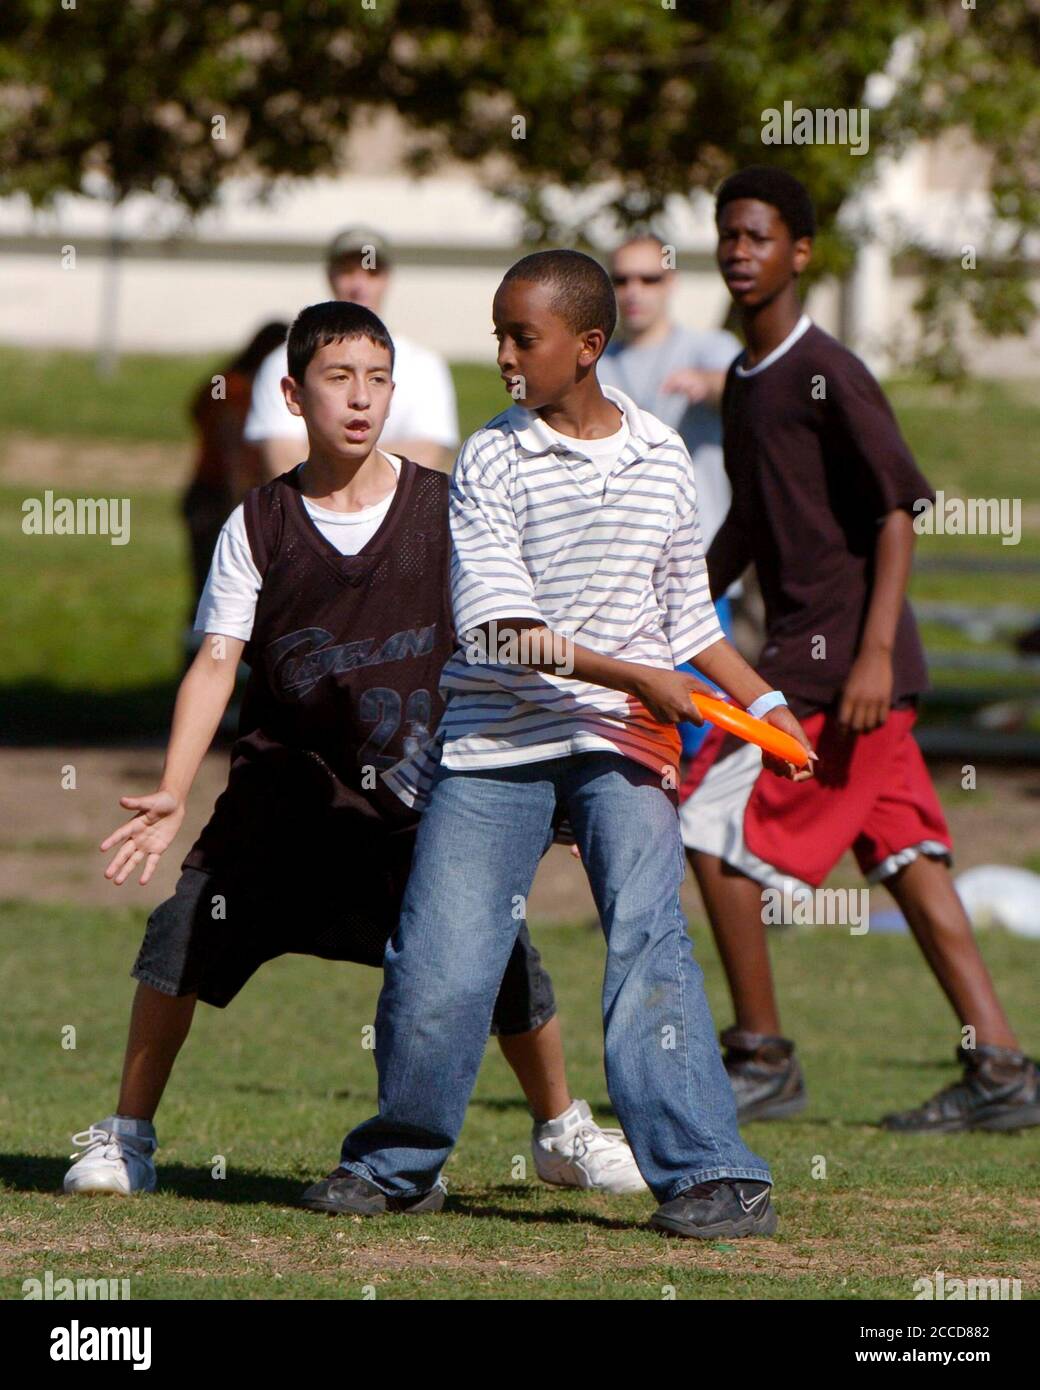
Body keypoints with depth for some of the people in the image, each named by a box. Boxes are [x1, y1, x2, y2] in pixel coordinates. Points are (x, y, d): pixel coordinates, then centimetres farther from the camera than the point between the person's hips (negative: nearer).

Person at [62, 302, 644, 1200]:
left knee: (501, 958, -4)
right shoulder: (259, 528, -2)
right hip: (288, 782, 0)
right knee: (185, 932, -13)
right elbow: (217, 662, -6)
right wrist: (172, 793, -16)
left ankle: (564, 1131, 22)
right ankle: (127, 1135, 3)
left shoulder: (446, 510, -2)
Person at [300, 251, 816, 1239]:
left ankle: (709, 1176, -17)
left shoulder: (663, 457, 9)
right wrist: (628, 674, -21)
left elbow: (687, 613, 21)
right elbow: (501, 626, -14)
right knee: (436, 968, -5)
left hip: (624, 745, 1)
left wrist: (763, 703, 16)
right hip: (494, 740, -1)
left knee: (647, 938, -15)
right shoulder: (490, 464, -3)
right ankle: (397, 1164, 18)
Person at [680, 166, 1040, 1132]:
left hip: (842, 660, -9)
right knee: (902, 854, 6)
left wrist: (873, 652, -23)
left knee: (714, 828, -7)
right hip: (800, 650, 9)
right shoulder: (744, 383, 15)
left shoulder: (827, 376, -12)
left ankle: (762, 1060, 1)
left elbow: (900, 506, -16)